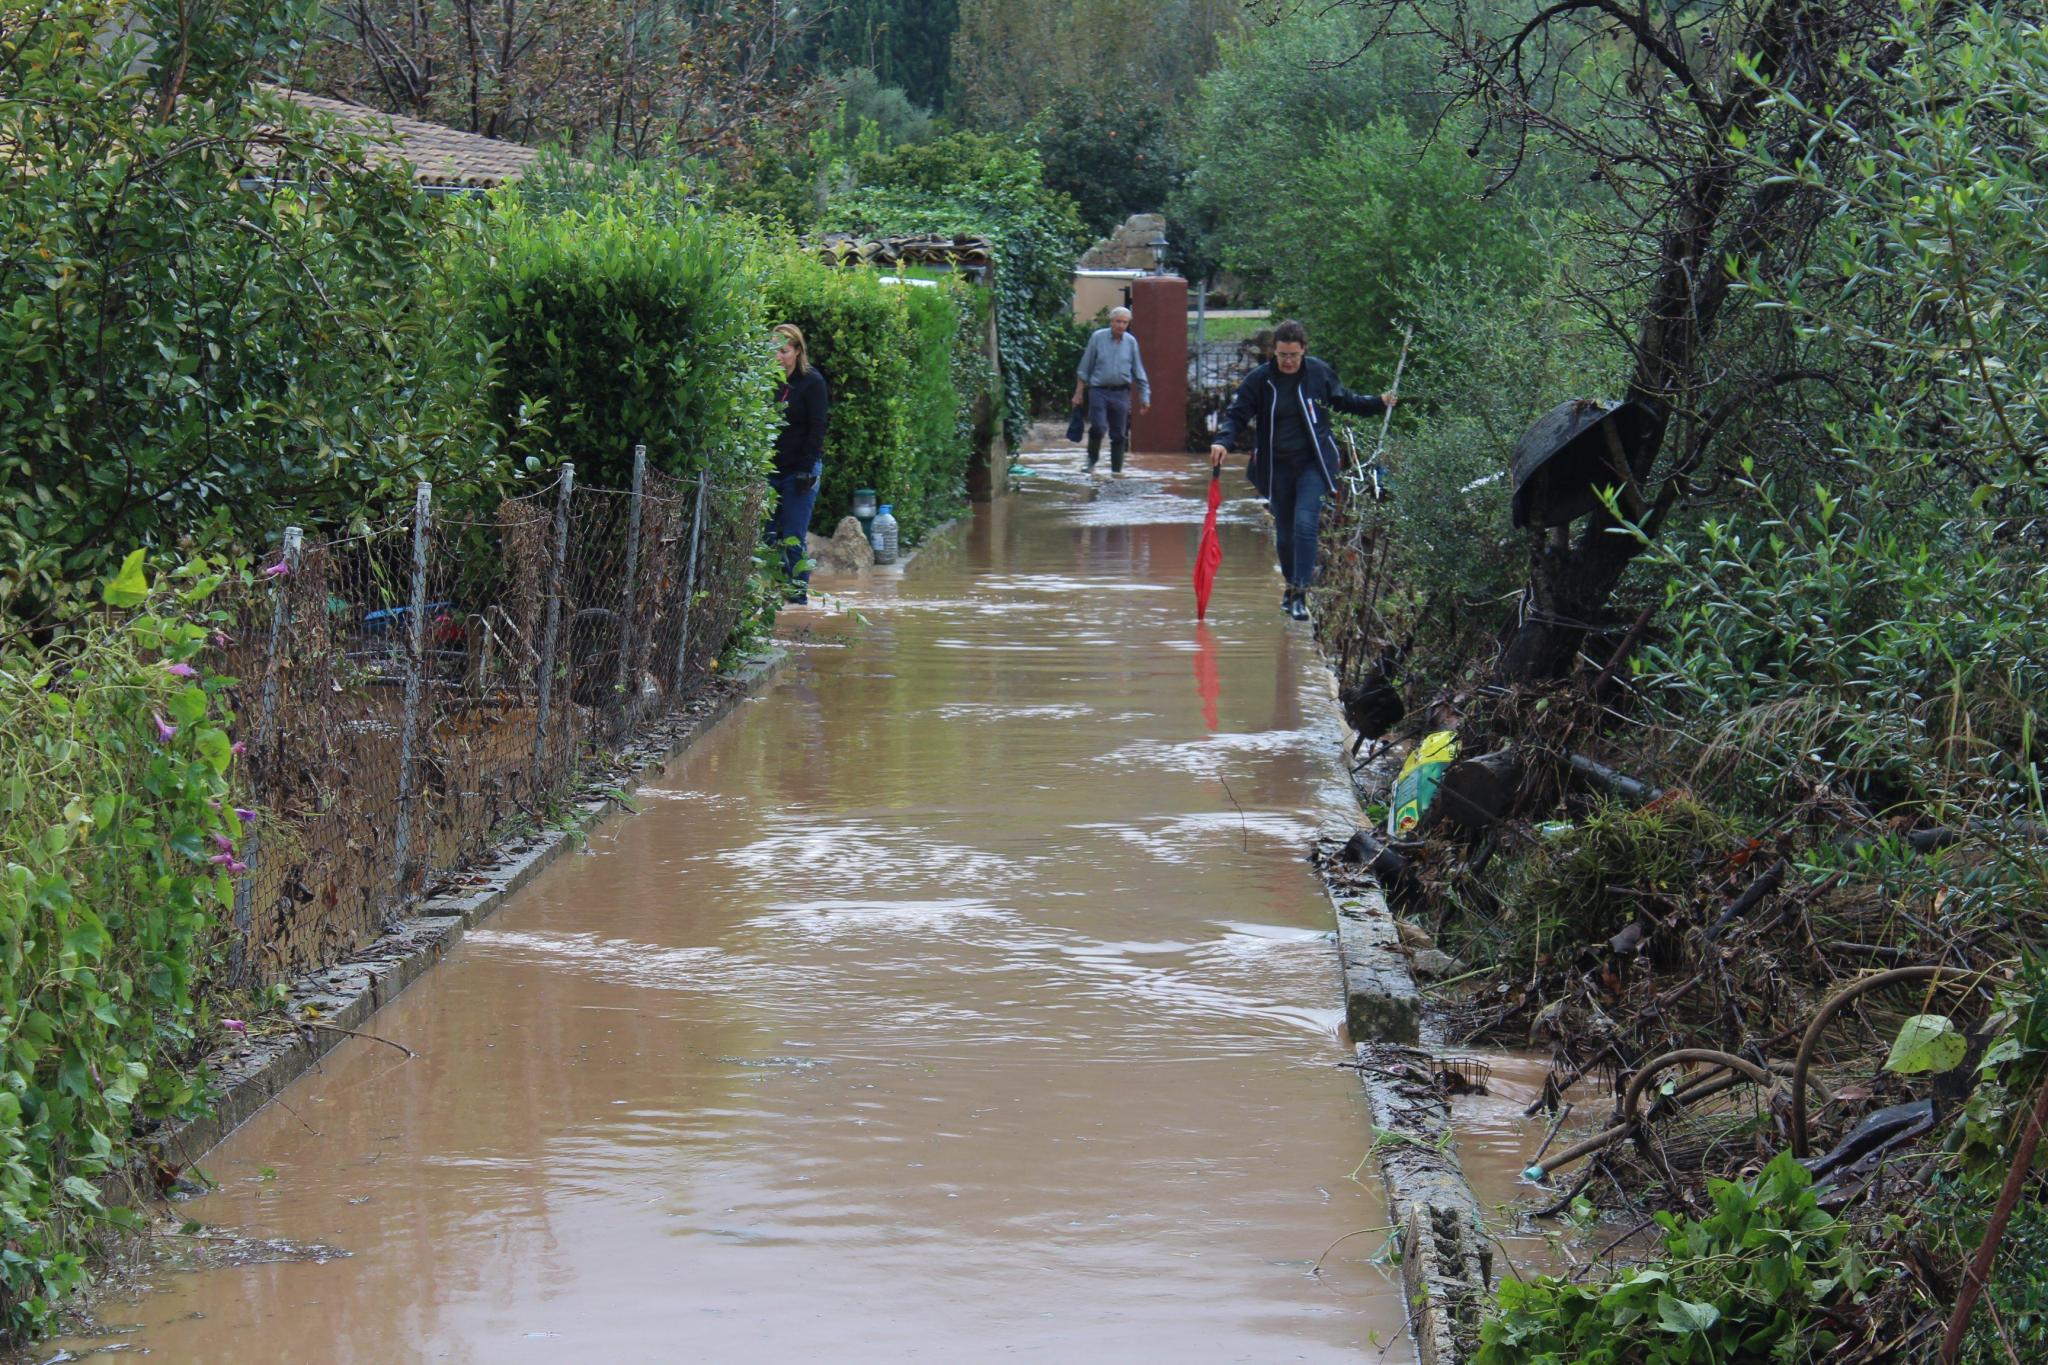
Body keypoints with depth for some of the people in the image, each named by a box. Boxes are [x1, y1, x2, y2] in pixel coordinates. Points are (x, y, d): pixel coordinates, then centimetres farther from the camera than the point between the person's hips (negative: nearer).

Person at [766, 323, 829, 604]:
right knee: (770, 536, 1)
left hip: (799, 471, -5)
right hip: (770, 470, 5)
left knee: (794, 537, -6)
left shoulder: (812, 381, -3)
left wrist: (807, 469, -13)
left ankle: (799, 591, 0)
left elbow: (817, 428, -6)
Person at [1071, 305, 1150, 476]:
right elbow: (1084, 368, 4)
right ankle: (1092, 459, 8)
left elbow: (1139, 372, 13)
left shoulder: (1131, 342, 6)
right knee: (1097, 427, -16)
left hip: (1121, 393, 3)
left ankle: (1117, 470, 14)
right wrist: (1079, 393, 2)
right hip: (1099, 390, -2)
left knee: (1119, 434, 4)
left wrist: (1144, 397, 10)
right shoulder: (1098, 338, -1)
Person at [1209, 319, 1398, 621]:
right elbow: (1237, 414, -4)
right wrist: (1223, 441, -22)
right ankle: (1291, 585, 34)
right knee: (1284, 533, 11)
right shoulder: (1259, 380, -4)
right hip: (1277, 466, 2)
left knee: (1305, 524, -18)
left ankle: (1301, 593, -18)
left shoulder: (1319, 373, -2)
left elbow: (1345, 401, 16)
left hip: (1314, 463, -2)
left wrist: (1378, 403, 7)